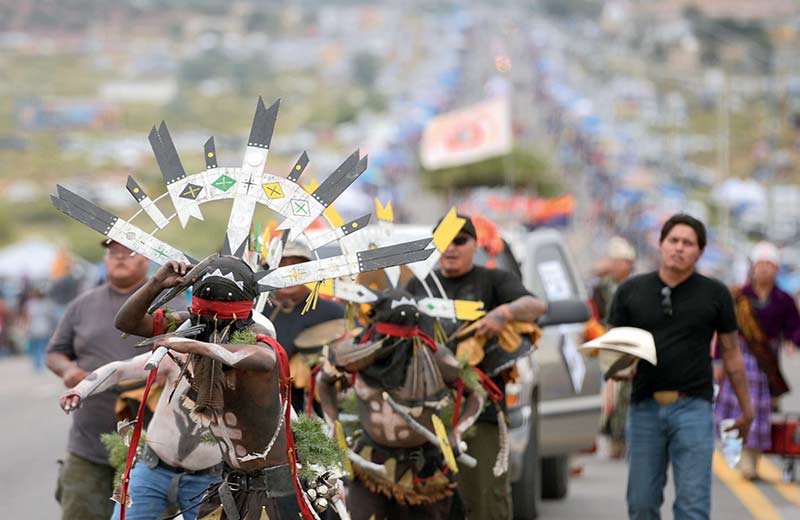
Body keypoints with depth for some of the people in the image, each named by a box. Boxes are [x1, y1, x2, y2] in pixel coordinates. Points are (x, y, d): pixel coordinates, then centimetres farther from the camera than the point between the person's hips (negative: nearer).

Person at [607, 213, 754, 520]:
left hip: (693, 407, -2)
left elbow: (731, 353, 10)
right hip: (645, 406, 2)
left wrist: (746, 409, 13)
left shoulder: (714, 294, 4)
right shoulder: (630, 291, 6)